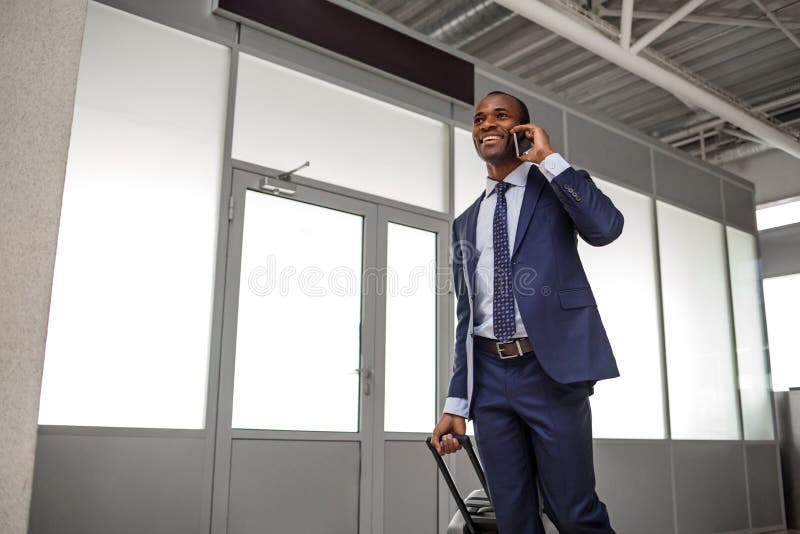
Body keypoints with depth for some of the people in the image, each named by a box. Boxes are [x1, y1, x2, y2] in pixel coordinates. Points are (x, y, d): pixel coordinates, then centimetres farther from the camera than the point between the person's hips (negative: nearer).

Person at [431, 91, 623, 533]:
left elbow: (606, 227, -17)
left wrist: (548, 159, -10)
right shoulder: (466, 223, 18)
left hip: (551, 369, -4)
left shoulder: (557, 186, 6)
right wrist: (457, 402, 11)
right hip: (489, 374, 4)